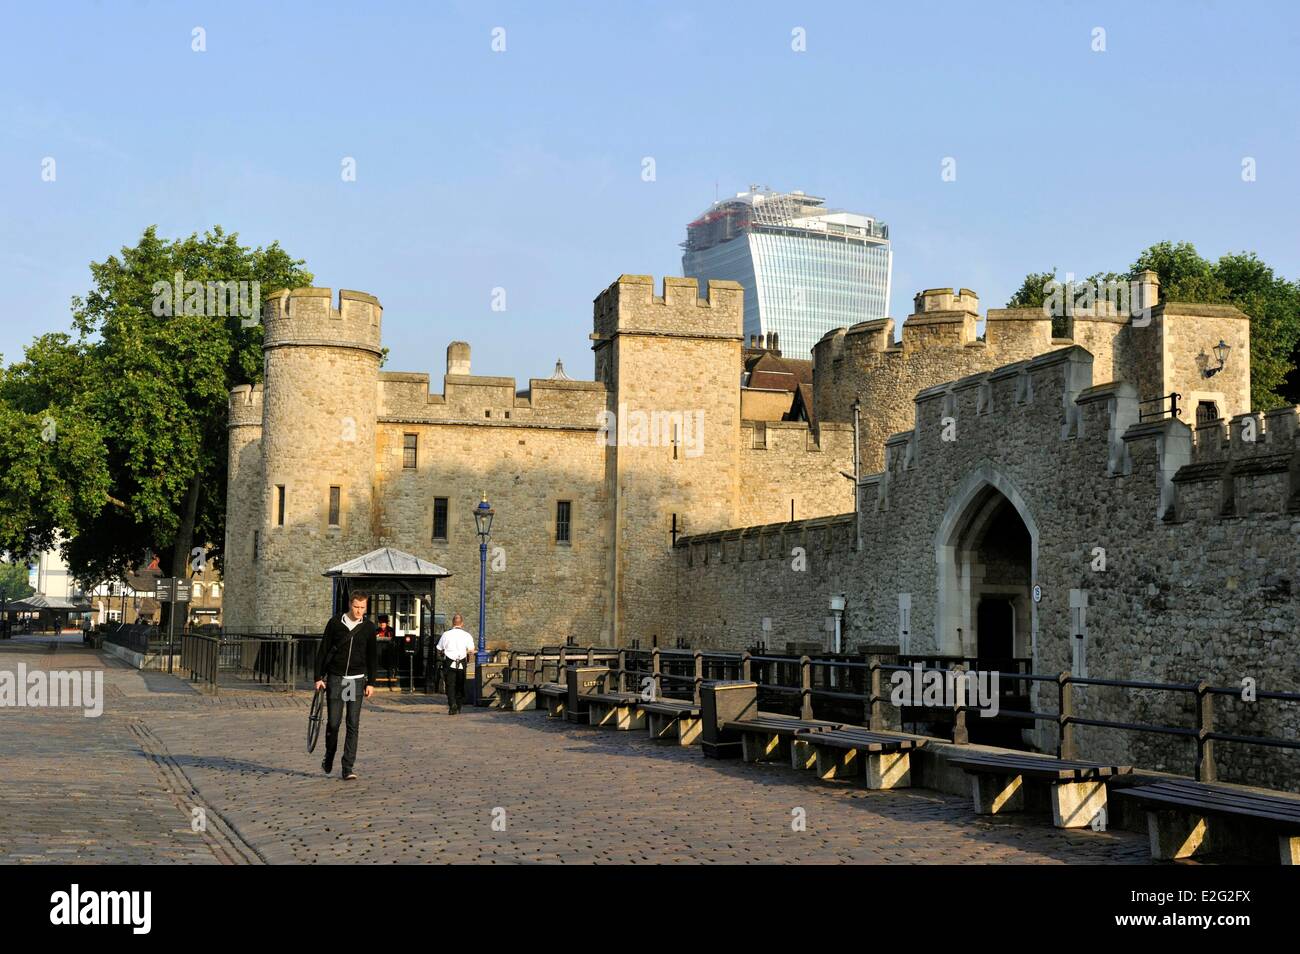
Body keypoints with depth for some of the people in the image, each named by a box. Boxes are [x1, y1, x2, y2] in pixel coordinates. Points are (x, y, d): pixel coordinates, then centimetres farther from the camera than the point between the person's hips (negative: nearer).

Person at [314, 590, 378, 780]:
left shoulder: (368, 627, 4)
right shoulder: (335, 623, 0)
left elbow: (373, 657, 9)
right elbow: (322, 650, 3)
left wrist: (371, 683, 4)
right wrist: (318, 677, -2)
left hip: (357, 680, 1)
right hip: (335, 679, -1)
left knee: (353, 725, -4)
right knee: (333, 722, 2)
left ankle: (348, 768, -1)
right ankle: (329, 757, 27)